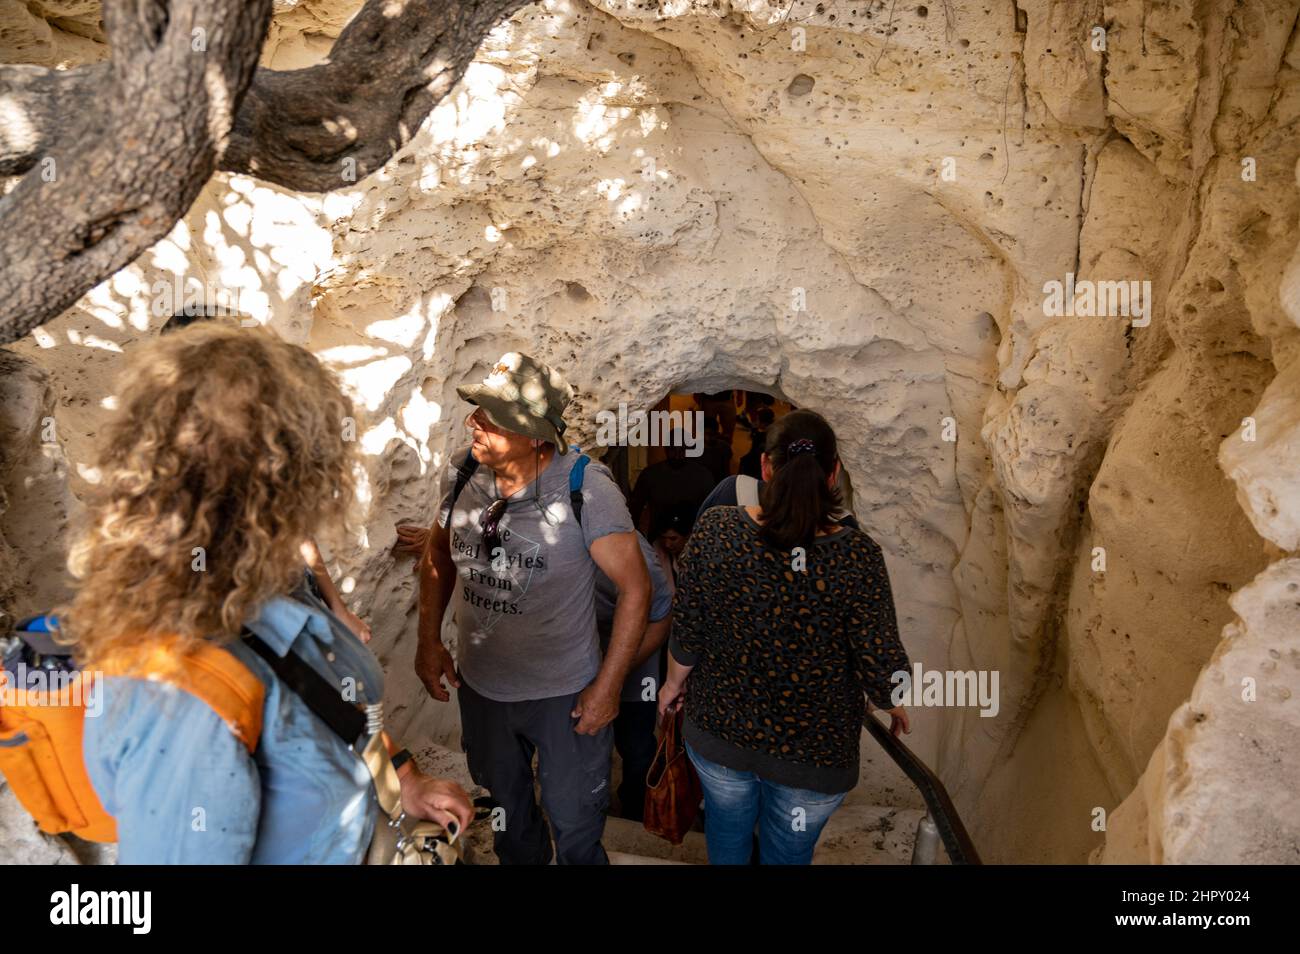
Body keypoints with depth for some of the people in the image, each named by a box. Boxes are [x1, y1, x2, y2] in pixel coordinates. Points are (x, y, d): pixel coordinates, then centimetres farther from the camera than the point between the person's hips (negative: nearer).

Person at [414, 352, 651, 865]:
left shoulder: (586, 488, -26)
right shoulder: (462, 470, -12)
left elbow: (635, 586, -19)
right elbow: (438, 552, 6)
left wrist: (608, 685, -16)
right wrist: (429, 640, 1)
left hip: (564, 694, -4)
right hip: (478, 685, 5)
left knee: (574, 826, 17)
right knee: (504, 808, 29)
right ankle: (520, 859, 59)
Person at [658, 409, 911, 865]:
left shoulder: (714, 529, -18)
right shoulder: (857, 557, -24)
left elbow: (687, 633, -9)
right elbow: (882, 668, -17)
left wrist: (674, 683, 11)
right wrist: (895, 706, 5)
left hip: (719, 732, 2)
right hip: (813, 752, -1)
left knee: (727, 829, 30)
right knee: (787, 853, 25)